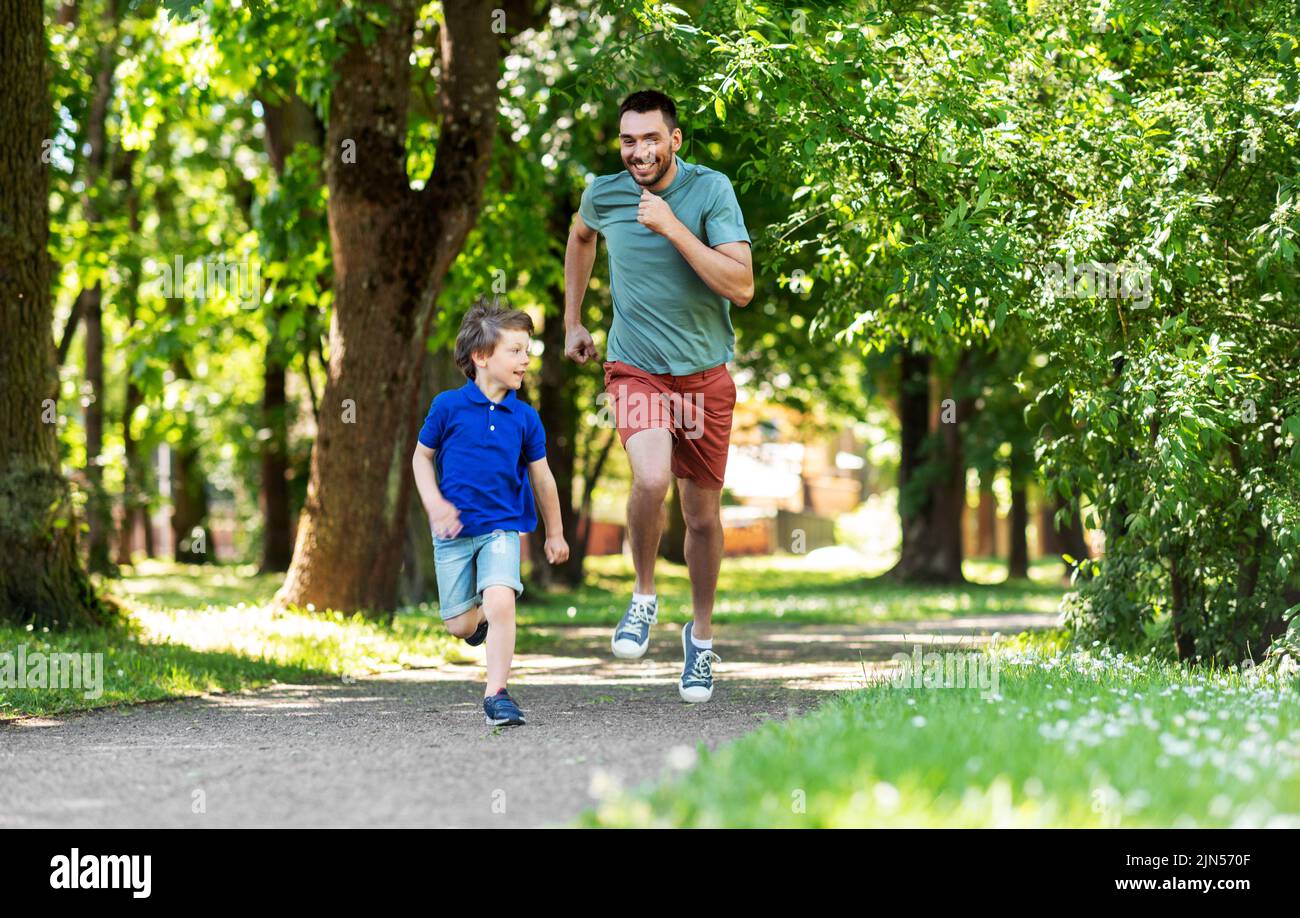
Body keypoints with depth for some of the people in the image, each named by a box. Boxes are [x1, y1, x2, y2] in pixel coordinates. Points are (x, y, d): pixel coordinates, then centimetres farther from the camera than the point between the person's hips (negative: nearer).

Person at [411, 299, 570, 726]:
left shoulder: (524, 417, 0)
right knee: (460, 625, 3)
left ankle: (496, 694, -15)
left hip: (502, 527, 0)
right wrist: (434, 504, -10)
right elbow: (422, 456, 6)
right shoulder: (448, 406, -5)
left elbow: (541, 477, 10)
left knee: (500, 602, -23)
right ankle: (483, 615, 41)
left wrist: (555, 534, 17)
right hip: (454, 531, 0)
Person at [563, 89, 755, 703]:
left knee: (703, 516, 9)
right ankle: (644, 596, -3)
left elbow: (741, 287, -20)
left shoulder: (710, 190, -12)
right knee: (651, 478, -28)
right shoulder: (604, 195, -3)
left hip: (705, 375, 0)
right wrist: (572, 322, 22)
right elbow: (580, 236, 22)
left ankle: (701, 633, 32)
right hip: (635, 368, 0)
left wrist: (672, 227, -25)